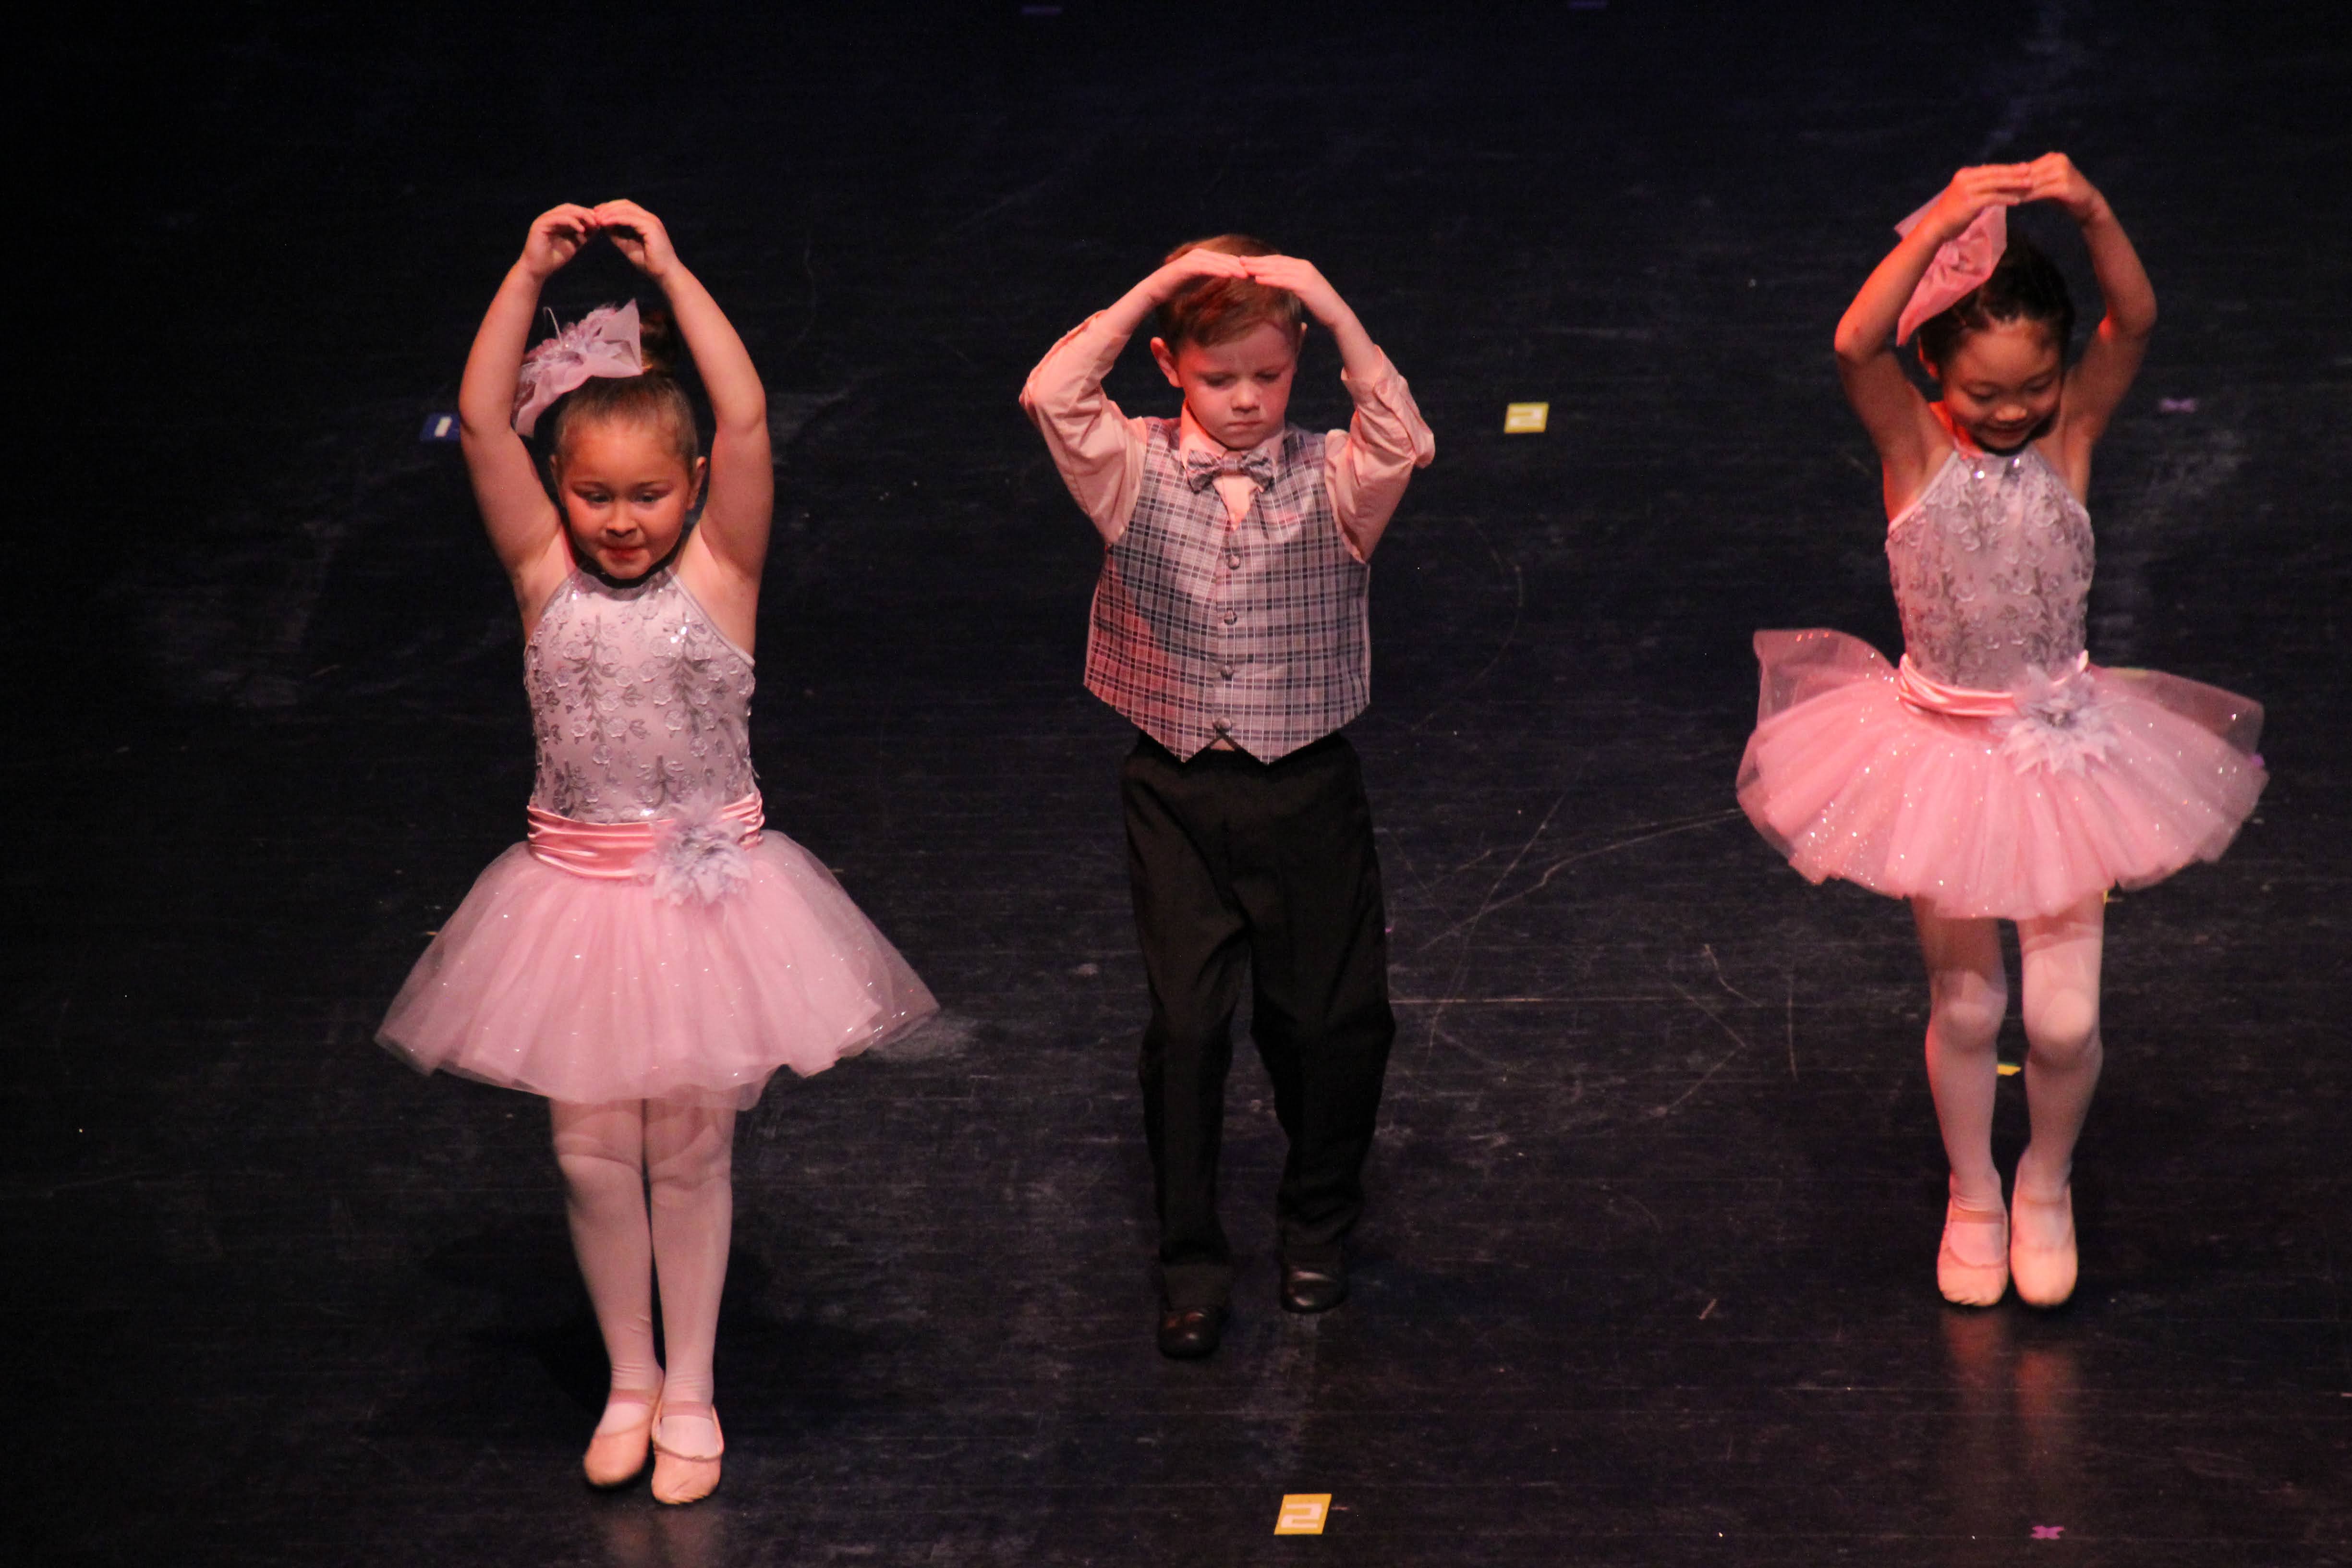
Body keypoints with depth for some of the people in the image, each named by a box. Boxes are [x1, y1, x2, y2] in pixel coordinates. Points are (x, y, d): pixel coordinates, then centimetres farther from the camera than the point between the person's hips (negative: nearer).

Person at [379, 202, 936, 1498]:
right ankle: (629, 1380, 29)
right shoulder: (546, 577, -4)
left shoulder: (720, 572, -7)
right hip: (577, 893, 2)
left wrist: (671, 272, -19)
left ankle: (690, 1391, 24)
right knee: (593, 1151, 10)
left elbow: (747, 418, -19)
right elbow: (480, 422, -13)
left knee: (689, 1146, 9)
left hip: (706, 891, -1)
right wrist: (531, 274, -18)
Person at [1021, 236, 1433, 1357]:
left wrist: (1336, 314, -29)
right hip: (1178, 789, 0)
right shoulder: (1136, 473, -5)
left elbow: (1403, 442, -25)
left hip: (1308, 789, 1)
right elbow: (1053, 396, -21)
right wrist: (1153, 287, -23)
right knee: (1187, 1023, 1)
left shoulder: (1332, 480, -5)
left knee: (1334, 1019, 9)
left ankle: (1317, 1224, 34)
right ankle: (1191, 1263, 15)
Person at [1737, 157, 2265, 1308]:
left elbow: (2137, 323, -26)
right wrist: (1939, 228, -44)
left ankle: (2048, 1181, 31)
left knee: (2063, 1018, 0)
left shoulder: (2072, 429, -9)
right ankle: (1973, 1198, 37)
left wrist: (2092, 214, -43)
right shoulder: (1913, 443, -13)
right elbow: (1855, 344, -33)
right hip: (1941, 752, -1)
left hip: (2061, 749, 1)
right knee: (1964, 1004, 12)